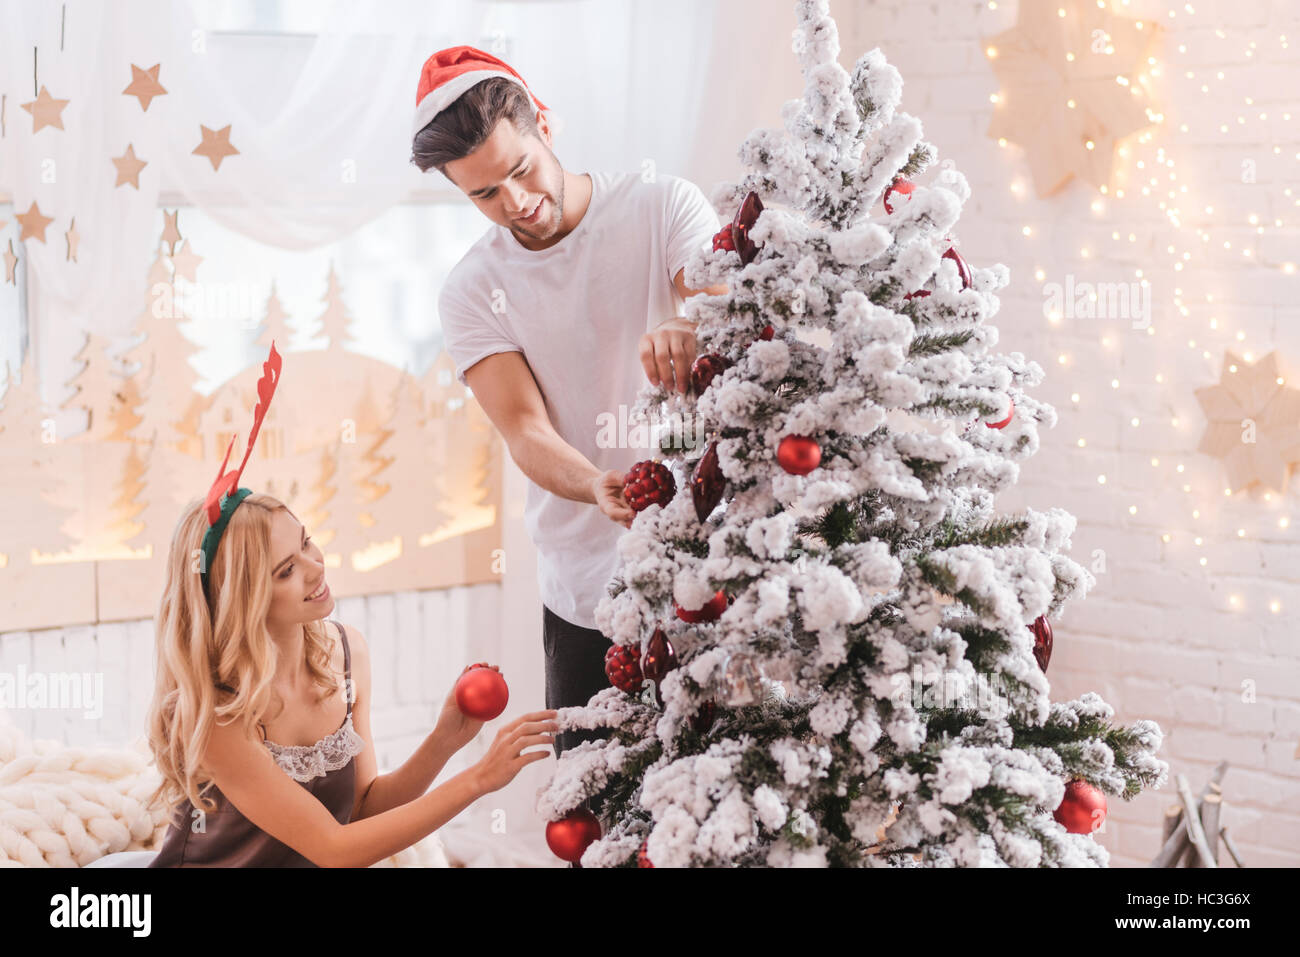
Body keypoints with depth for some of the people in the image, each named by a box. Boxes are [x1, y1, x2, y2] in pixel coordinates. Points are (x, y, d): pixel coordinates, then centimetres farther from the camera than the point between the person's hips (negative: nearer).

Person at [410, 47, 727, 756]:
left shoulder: (664, 207, -1)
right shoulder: (472, 292, 3)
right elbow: (526, 431, -9)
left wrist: (690, 335, -42)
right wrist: (598, 486, -31)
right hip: (589, 590, 2)